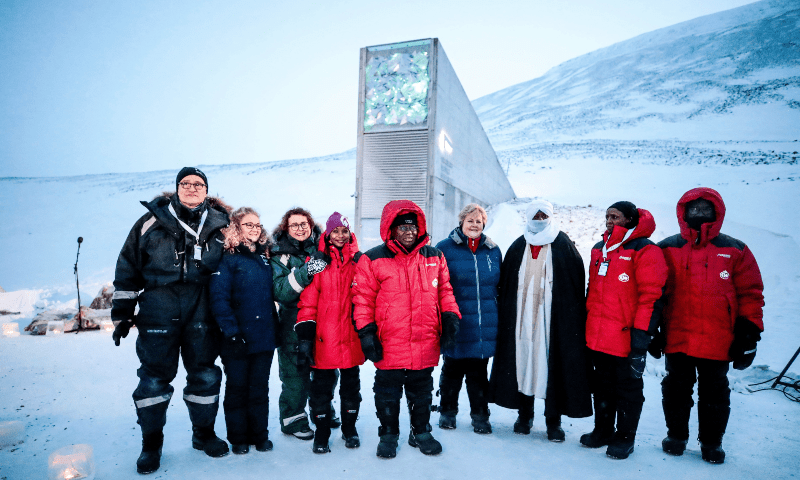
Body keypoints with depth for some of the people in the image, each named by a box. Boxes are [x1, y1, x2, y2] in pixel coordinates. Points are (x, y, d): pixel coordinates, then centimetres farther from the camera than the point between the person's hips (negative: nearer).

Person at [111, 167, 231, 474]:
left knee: (204, 374, 9)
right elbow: (127, 268, 4)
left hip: (202, 311, 1)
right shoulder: (152, 221, 0)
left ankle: (204, 432, 30)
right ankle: (151, 443, 25)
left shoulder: (219, 225, 5)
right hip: (158, 309, -1)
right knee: (154, 375, 7)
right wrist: (123, 313, 3)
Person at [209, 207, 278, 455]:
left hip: (264, 337, 5)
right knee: (237, 387, 9)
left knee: (260, 388, 13)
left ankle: (260, 435, 26)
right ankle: (238, 438, 24)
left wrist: (275, 327, 13)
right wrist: (231, 331, -22)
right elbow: (219, 298, -15)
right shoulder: (227, 258, -7)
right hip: (238, 338, -5)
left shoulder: (264, 258, 12)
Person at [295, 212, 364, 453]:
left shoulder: (359, 261, 4)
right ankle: (321, 433, 24)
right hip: (324, 338, -2)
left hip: (351, 337, 2)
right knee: (322, 384, 8)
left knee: (351, 383, 15)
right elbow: (307, 302, -3)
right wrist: (305, 337, -8)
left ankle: (349, 428, 33)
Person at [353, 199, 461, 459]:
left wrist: (450, 316, 3)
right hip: (388, 347, -2)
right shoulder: (372, 260, -5)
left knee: (421, 393, 18)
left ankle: (421, 432, 38)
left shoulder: (434, 257, 6)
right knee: (387, 394, 13)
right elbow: (363, 299, -4)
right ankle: (389, 435, 34)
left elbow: (444, 291, 13)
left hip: (425, 345, 3)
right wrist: (366, 332, -8)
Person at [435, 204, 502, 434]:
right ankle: (447, 412, 30)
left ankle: (480, 416, 26)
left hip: (484, 327, 3)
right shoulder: (444, 248, -3)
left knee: (478, 372, 12)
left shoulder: (493, 250, 9)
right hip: (455, 325, -2)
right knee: (452, 371, 12)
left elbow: (501, 287, 16)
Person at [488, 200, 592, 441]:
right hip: (521, 318, 2)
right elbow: (505, 285, 11)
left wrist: (574, 313, -4)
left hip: (555, 317, -2)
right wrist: (505, 312, 4)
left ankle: (554, 420, 15)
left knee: (553, 365, 0)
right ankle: (524, 414, 22)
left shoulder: (563, 245, 4)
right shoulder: (518, 247, 11)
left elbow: (577, 283, 2)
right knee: (523, 359, 5)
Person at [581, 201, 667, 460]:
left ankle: (625, 437, 24)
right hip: (597, 337, 7)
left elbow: (650, 295, -14)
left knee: (627, 387, 9)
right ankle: (602, 430, 32)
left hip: (626, 337, -7)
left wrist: (641, 332, -17)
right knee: (602, 385, 17)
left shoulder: (644, 250, -9)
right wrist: (588, 324, 18)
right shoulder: (599, 249, 13)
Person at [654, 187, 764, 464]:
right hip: (676, 338, 0)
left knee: (714, 392, 12)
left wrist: (749, 335, -2)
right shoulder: (667, 250, 2)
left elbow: (750, 294, 3)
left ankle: (711, 442, 30)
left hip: (717, 342, 0)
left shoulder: (735, 251, 2)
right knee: (676, 387, 12)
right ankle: (676, 435, 30)